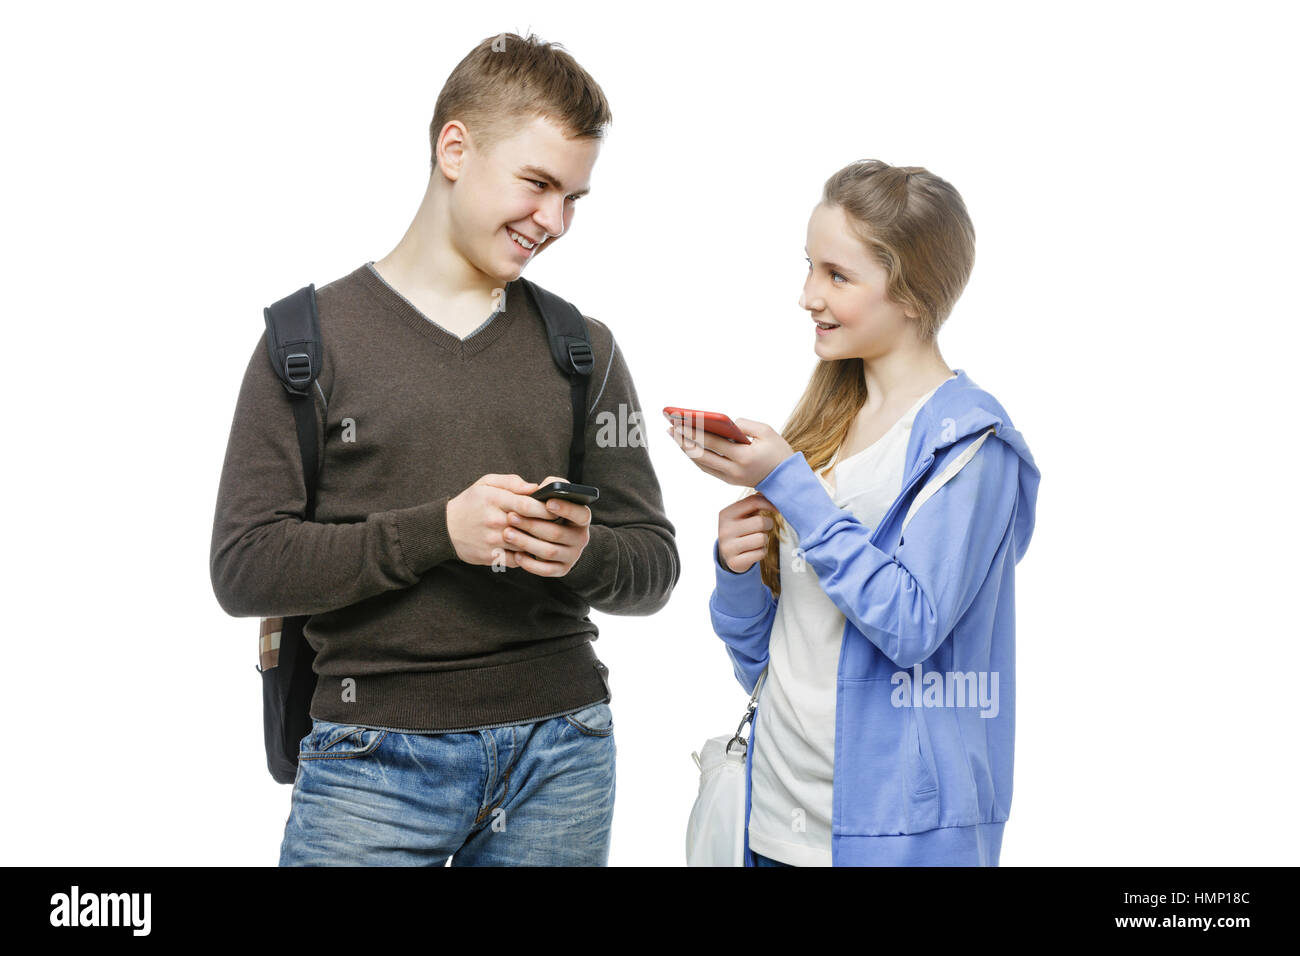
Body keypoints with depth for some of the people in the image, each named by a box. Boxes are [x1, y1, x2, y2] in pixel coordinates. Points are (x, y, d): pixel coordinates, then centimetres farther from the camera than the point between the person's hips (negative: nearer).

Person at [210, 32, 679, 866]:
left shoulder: (585, 349, 10)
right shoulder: (314, 336, 0)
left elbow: (654, 566, 10)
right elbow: (244, 568, -7)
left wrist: (585, 554, -13)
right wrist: (435, 531, -19)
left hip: (560, 756, 3)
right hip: (374, 757, -2)